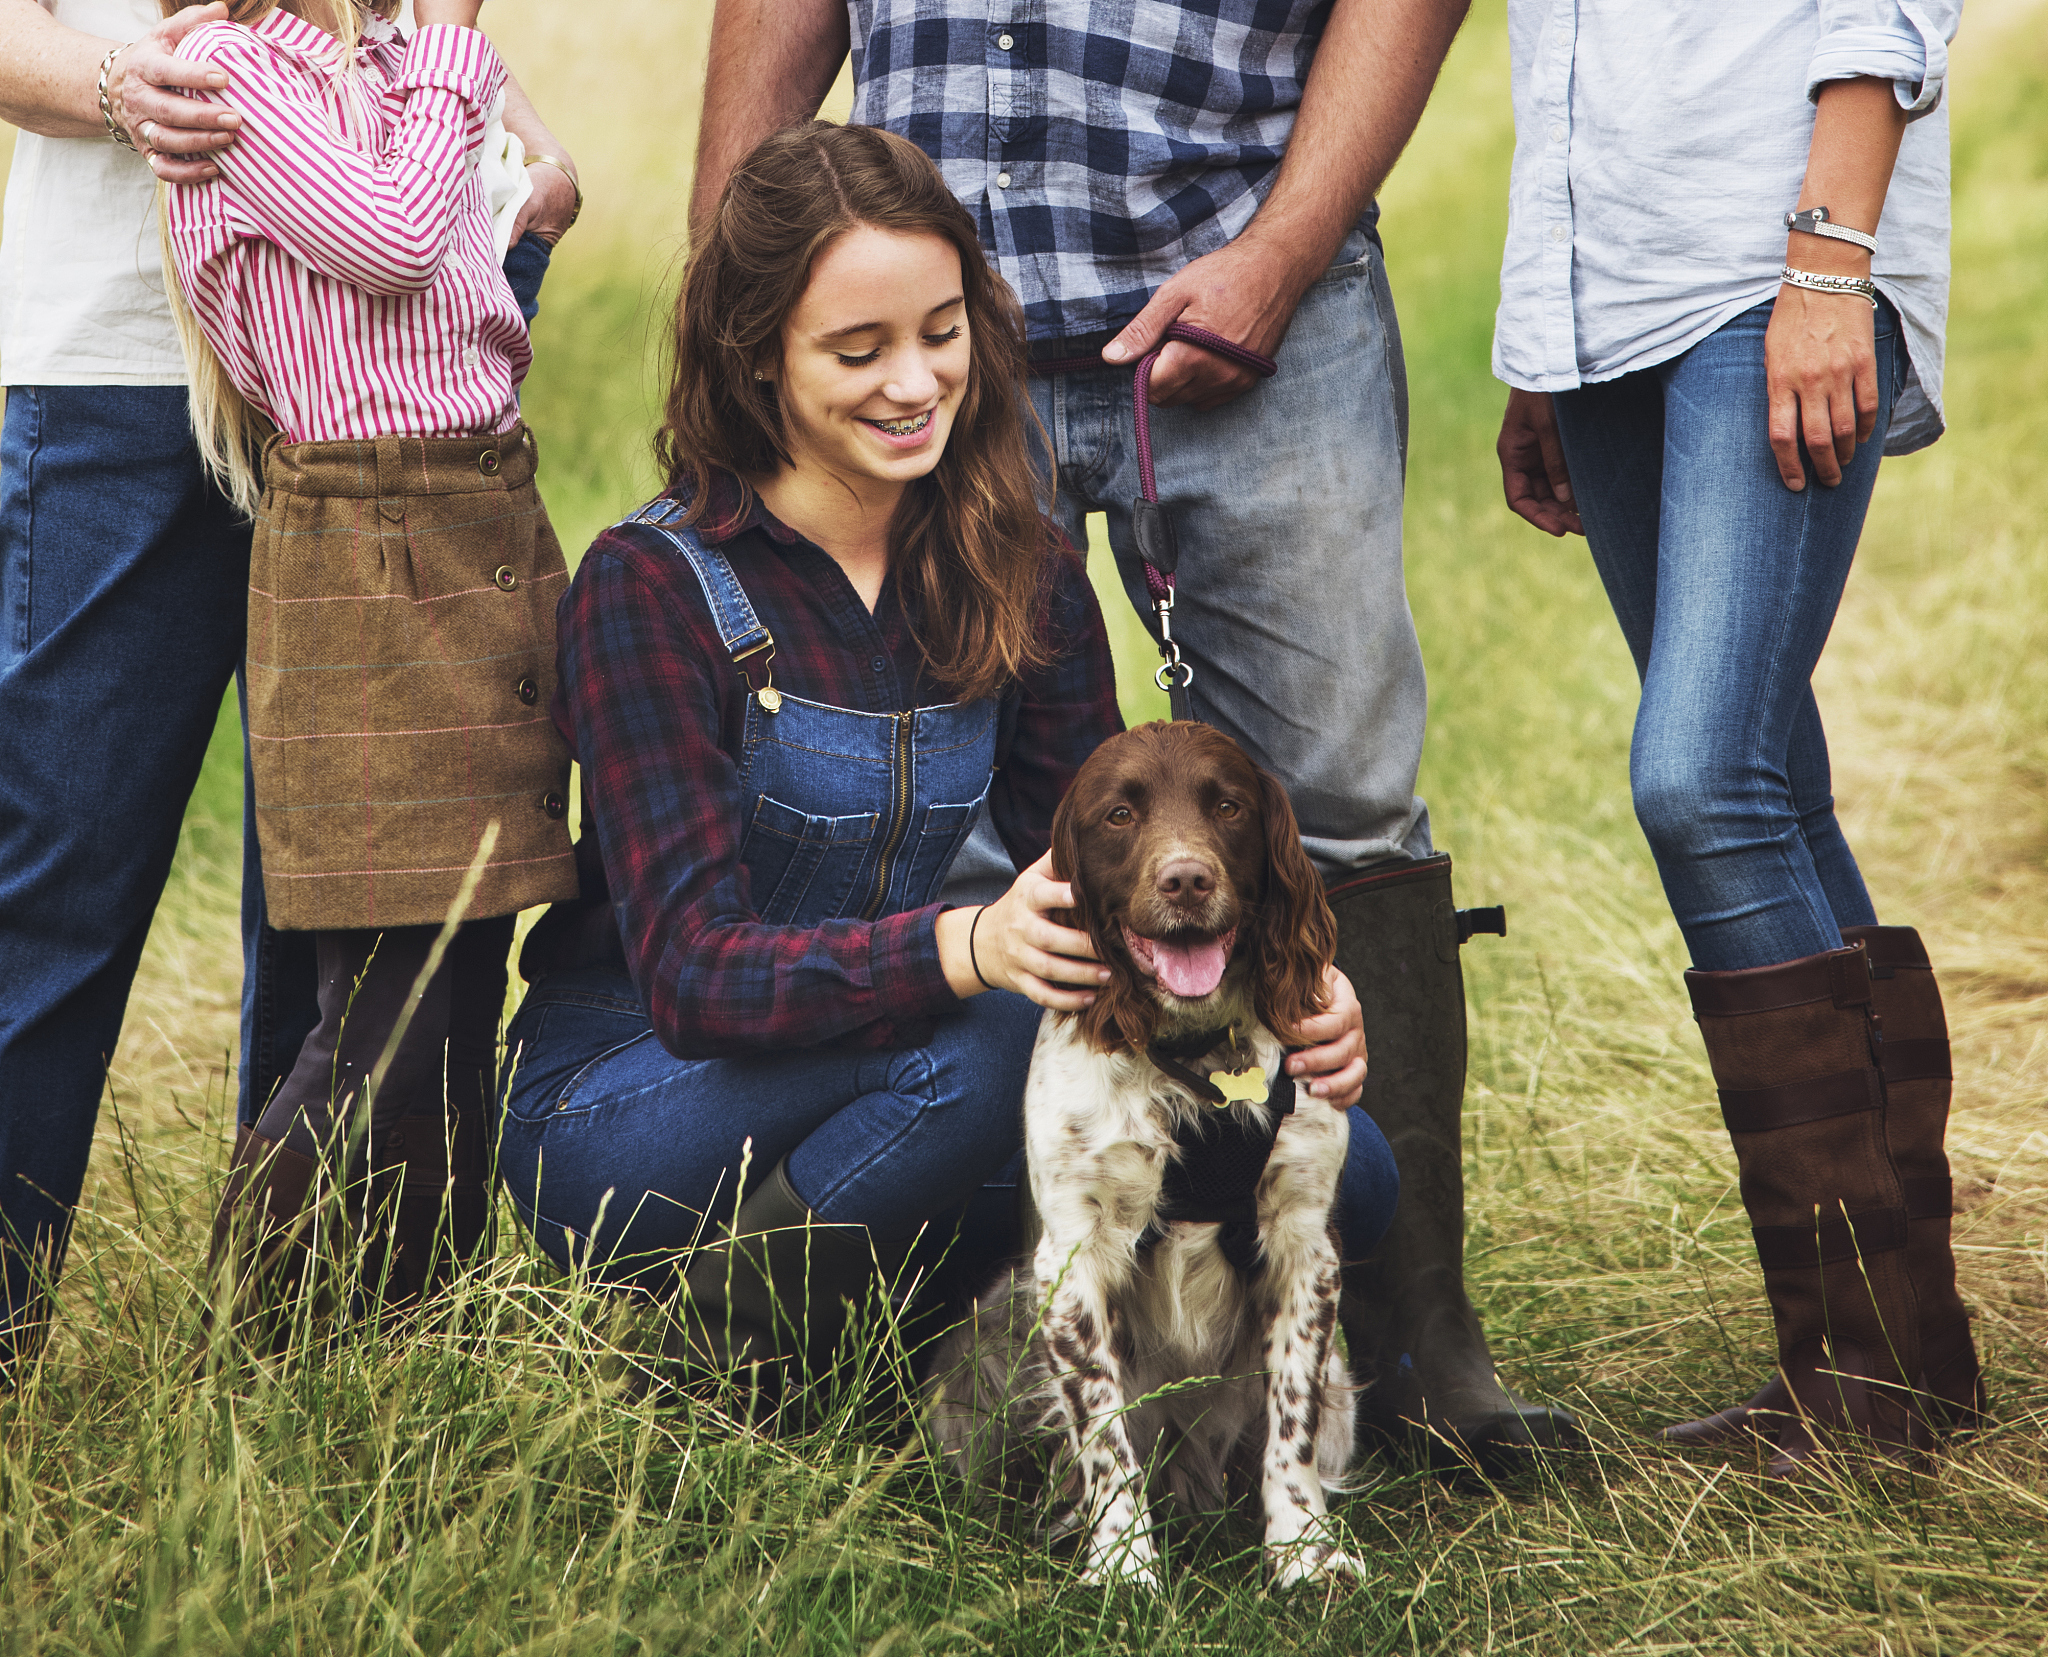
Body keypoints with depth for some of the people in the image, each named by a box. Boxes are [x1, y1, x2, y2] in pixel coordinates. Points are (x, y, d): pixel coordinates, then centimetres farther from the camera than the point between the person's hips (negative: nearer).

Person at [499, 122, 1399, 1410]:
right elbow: (690, 974, -23)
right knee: (1033, 1014, -33)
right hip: (617, 1118, -6)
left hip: (877, 1082, 6)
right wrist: (966, 950, -42)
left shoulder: (1023, 583, 2)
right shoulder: (654, 588, -15)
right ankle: (757, 1331, -14)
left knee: (1341, 1168, -14)